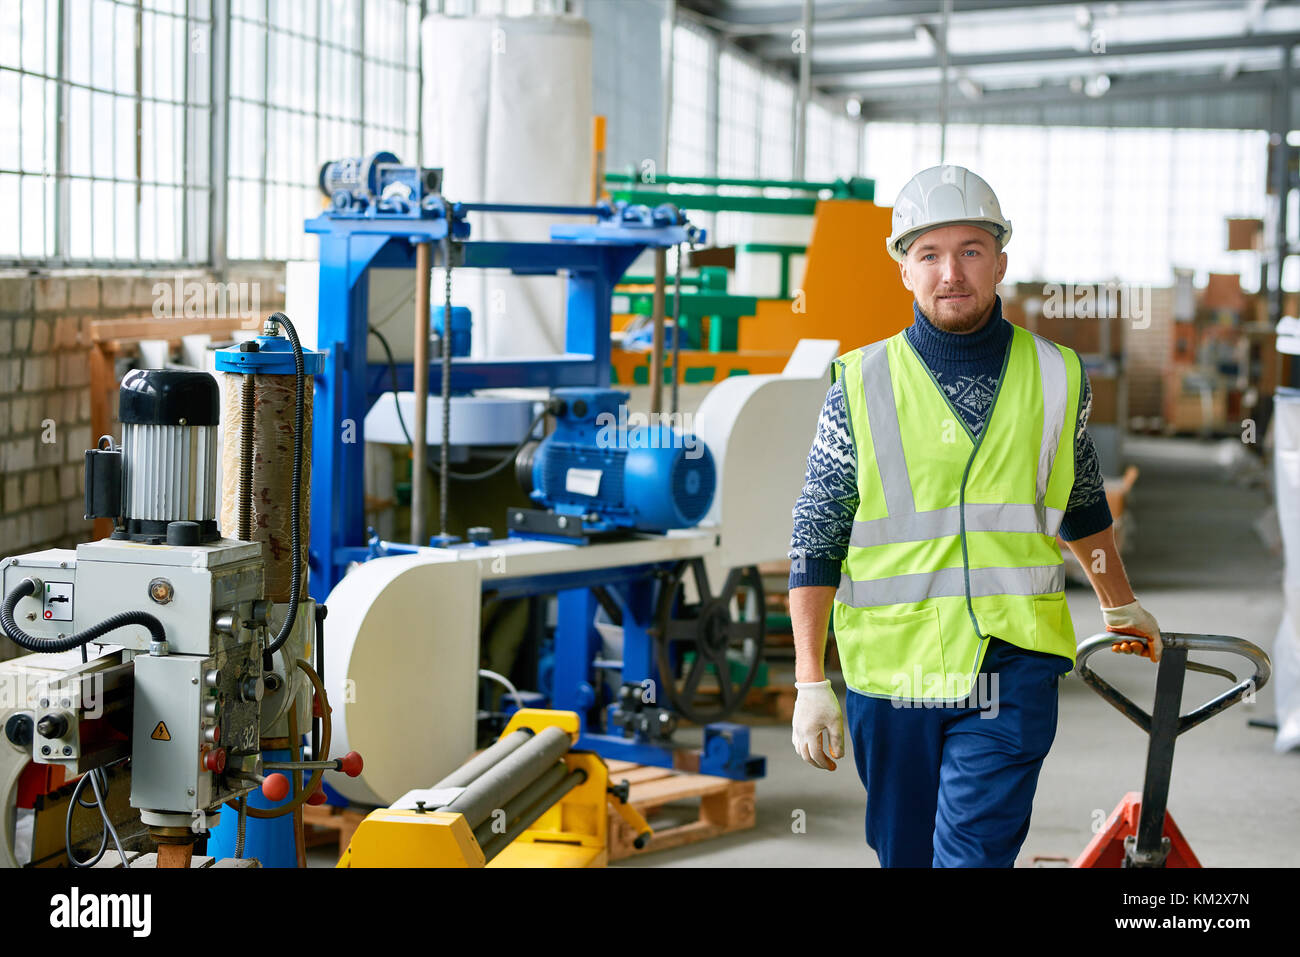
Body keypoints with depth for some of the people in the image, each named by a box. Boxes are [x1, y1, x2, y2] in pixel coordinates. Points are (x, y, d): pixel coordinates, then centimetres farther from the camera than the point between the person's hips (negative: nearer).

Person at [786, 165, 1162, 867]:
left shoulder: (1055, 376, 5)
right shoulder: (860, 385, 0)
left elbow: (1081, 506, 23)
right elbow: (814, 544, 1)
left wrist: (1120, 606, 35)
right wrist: (810, 684, -4)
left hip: (1012, 663, 0)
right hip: (888, 670, 1)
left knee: (973, 853, -12)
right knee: (903, 854, 11)